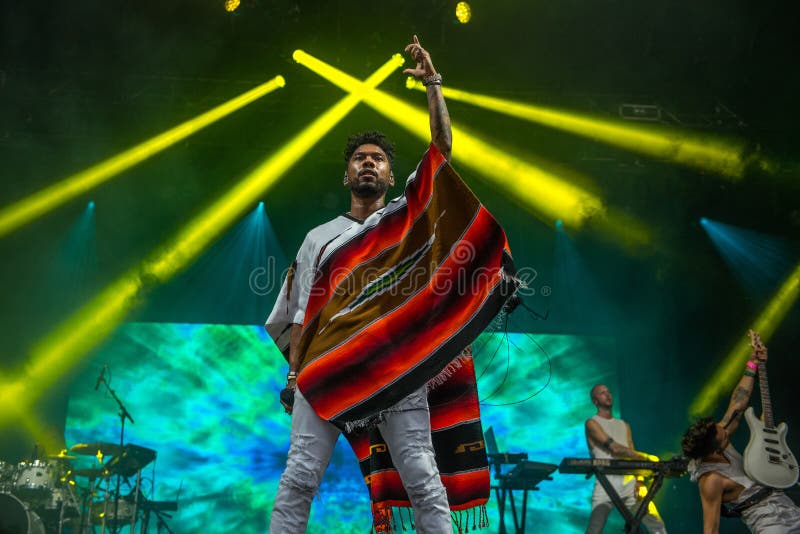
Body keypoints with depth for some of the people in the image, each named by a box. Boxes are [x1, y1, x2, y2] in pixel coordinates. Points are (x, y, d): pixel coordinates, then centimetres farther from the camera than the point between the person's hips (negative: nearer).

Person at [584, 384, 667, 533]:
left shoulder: (624, 426, 25)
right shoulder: (592, 423, 6)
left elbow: (632, 456, 14)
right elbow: (614, 448, -6)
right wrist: (645, 457, -10)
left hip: (629, 482, 5)